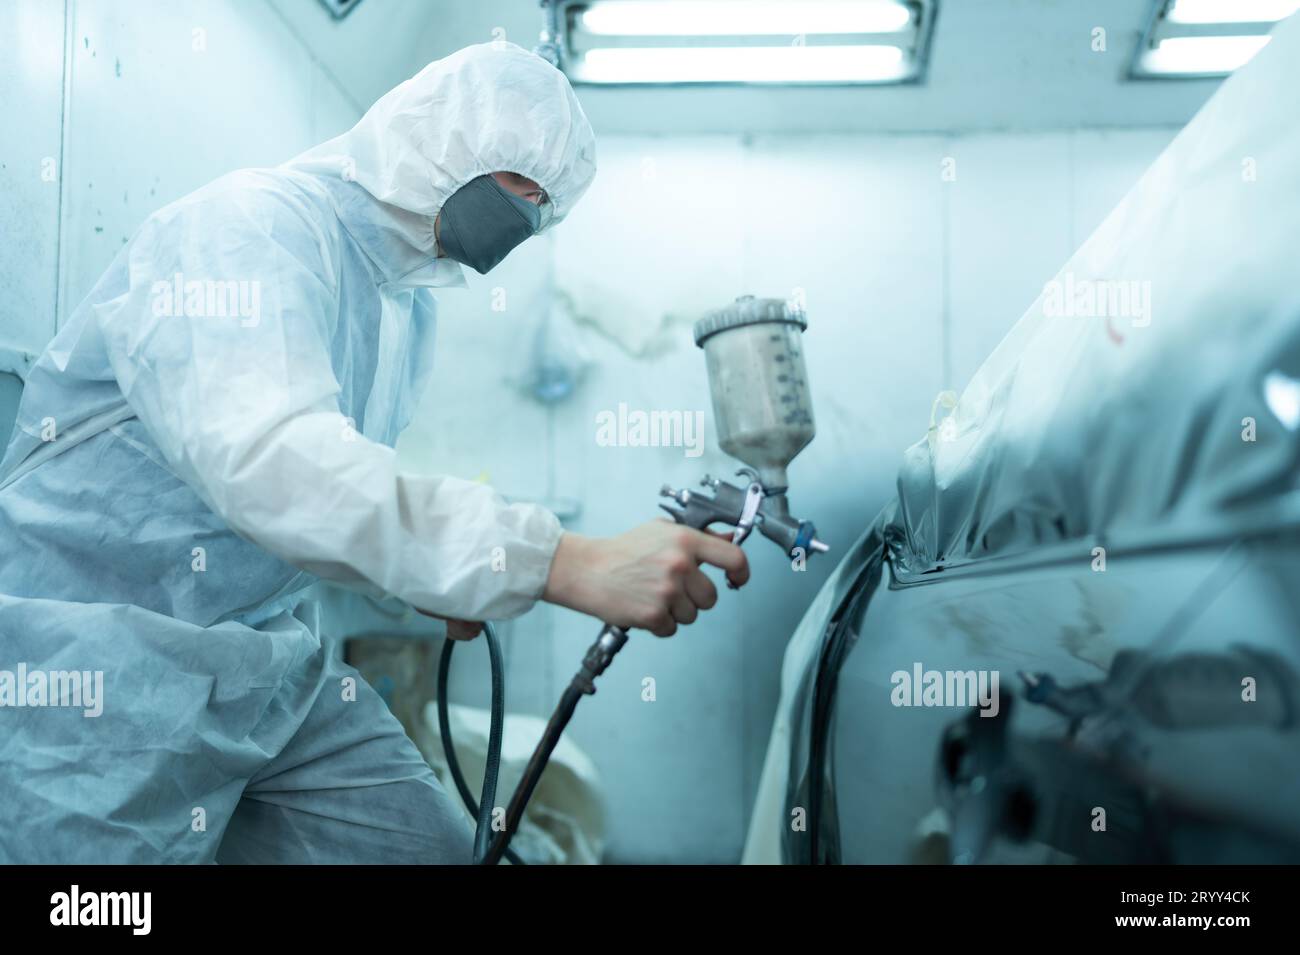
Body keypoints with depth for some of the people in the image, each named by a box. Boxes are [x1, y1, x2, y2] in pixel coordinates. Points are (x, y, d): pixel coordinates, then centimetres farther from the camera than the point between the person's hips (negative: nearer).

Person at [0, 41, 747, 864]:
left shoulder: (413, 304, 11)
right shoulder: (254, 222, -19)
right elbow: (266, 457, -37)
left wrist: (434, 574, 5)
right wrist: (573, 564, -41)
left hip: (276, 661, 9)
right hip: (96, 676, -8)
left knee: (431, 846, 3)